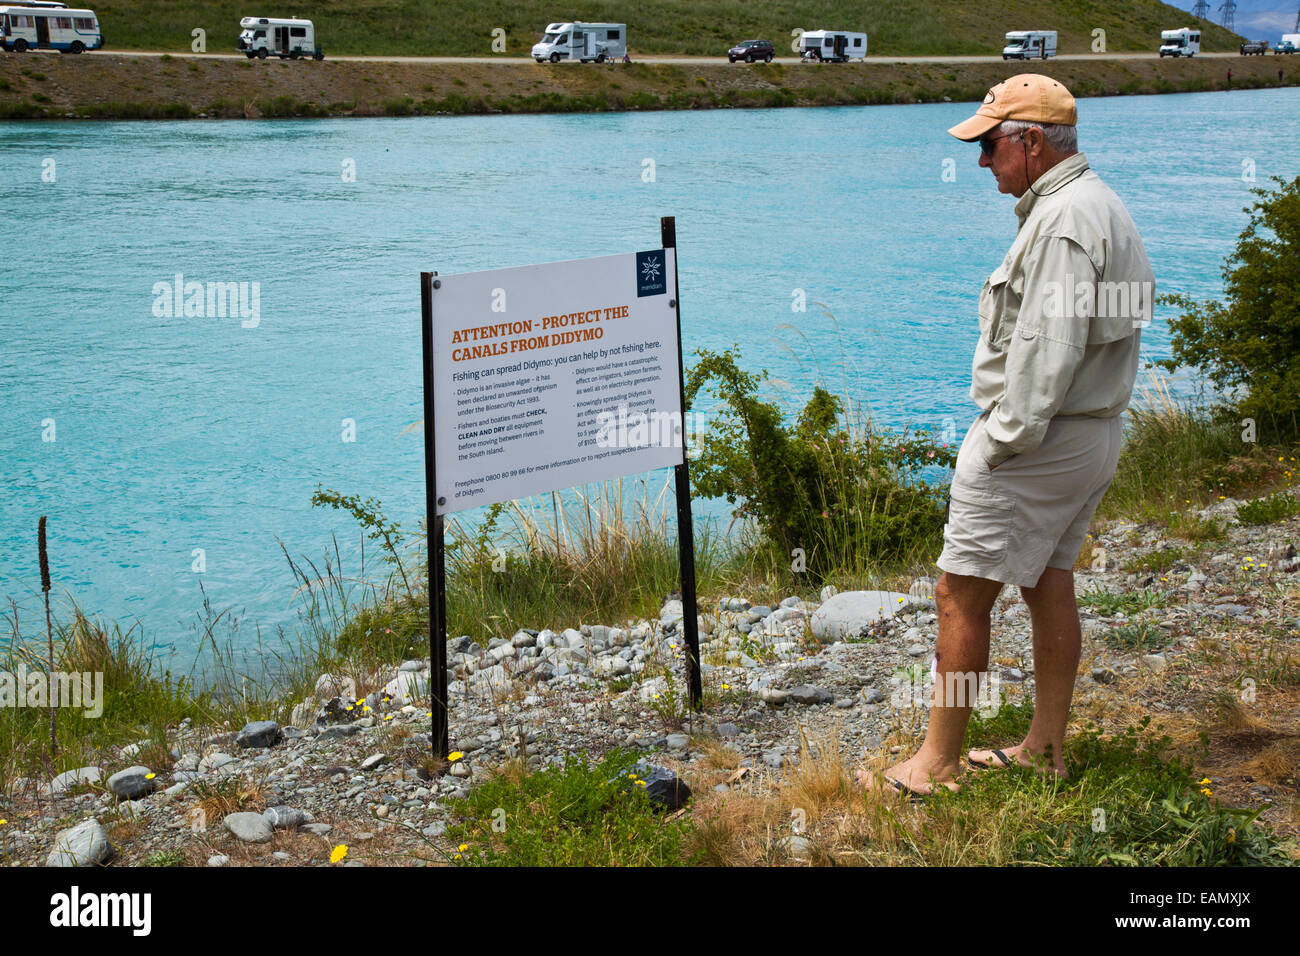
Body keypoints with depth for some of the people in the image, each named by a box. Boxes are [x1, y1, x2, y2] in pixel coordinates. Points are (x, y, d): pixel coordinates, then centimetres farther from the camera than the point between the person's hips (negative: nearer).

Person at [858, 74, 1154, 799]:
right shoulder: (1103, 206, 14)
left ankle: (939, 762, 3)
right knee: (1050, 583, 17)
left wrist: (1004, 439, -19)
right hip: (1096, 434, 11)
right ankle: (1045, 749, 25)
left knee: (961, 594, -4)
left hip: (1037, 440, -11)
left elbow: (1047, 349, -25)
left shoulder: (1064, 219, -19)